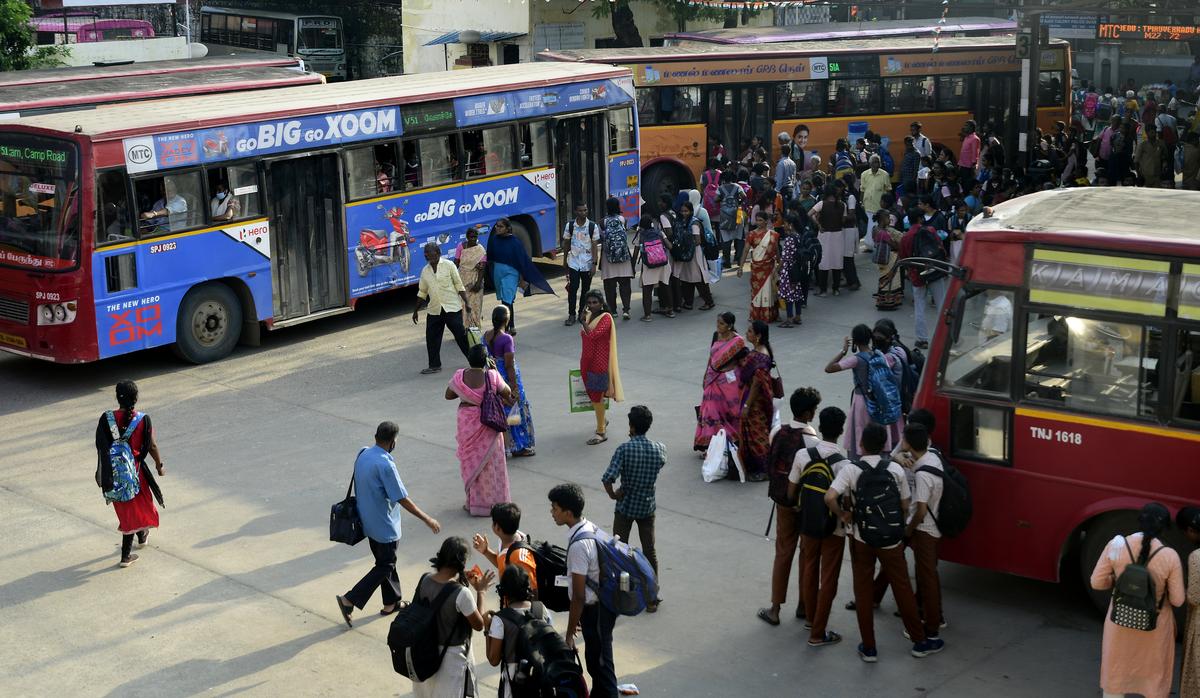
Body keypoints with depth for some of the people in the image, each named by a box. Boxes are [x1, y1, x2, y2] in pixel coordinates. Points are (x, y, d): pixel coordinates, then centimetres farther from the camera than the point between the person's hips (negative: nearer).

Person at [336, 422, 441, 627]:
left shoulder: (362, 454, -2)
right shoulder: (385, 465, -27)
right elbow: (402, 499, -24)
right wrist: (427, 519, -16)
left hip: (368, 521, 9)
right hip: (384, 525, -9)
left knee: (385, 561, 22)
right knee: (385, 567, 5)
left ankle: (391, 603, 34)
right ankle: (350, 600, 0)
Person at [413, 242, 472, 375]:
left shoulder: (449, 266, -4)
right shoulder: (425, 271, 9)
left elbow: (459, 286, -1)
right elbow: (422, 293, 18)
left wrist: (466, 303, -8)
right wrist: (416, 311, 18)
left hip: (452, 308, -4)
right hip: (434, 311, 4)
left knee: (461, 335, -1)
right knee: (432, 338, 4)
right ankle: (434, 365, 16)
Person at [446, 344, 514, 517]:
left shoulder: (459, 376, -10)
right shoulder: (492, 376, -16)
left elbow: (448, 395, 3)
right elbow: (508, 394, -2)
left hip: (467, 422, 2)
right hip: (489, 423, -2)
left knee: (471, 461, 14)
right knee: (491, 461, 11)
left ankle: (474, 501, 21)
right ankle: (494, 501, 19)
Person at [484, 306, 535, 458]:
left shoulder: (486, 335, -1)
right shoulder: (506, 338, -22)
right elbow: (509, 365, -21)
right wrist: (515, 388, -16)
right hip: (506, 377, -7)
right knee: (513, 412, 8)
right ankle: (517, 447, 16)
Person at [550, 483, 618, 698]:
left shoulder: (578, 545, -27)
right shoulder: (591, 528, 2)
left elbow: (579, 596, -23)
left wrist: (569, 633, -15)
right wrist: (578, 616, 23)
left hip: (596, 610, -9)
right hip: (604, 602, 9)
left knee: (599, 662, 5)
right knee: (596, 658, 23)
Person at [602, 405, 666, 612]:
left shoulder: (624, 449, -19)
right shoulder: (659, 449, -8)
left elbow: (608, 478, -26)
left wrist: (613, 494, -8)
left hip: (625, 507, -3)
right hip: (647, 507, 3)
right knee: (649, 551, 12)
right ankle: (652, 597, 17)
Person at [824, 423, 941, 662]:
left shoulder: (850, 470, -12)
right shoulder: (895, 469, -6)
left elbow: (830, 498, -25)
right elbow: (905, 507, -1)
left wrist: (843, 515, -7)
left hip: (861, 539, -1)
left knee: (863, 592, 10)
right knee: (902, 588, 13)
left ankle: (868, 648, 15)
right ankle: (919, 642, 23)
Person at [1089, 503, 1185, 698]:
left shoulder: (1116, 545, -16)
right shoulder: (1169, 556, -20)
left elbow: (1097, 582, -8)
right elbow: (1177, 600, -12)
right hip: (1155, 627, -1)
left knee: (1115, 674, 20)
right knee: (1155, 678, 19)